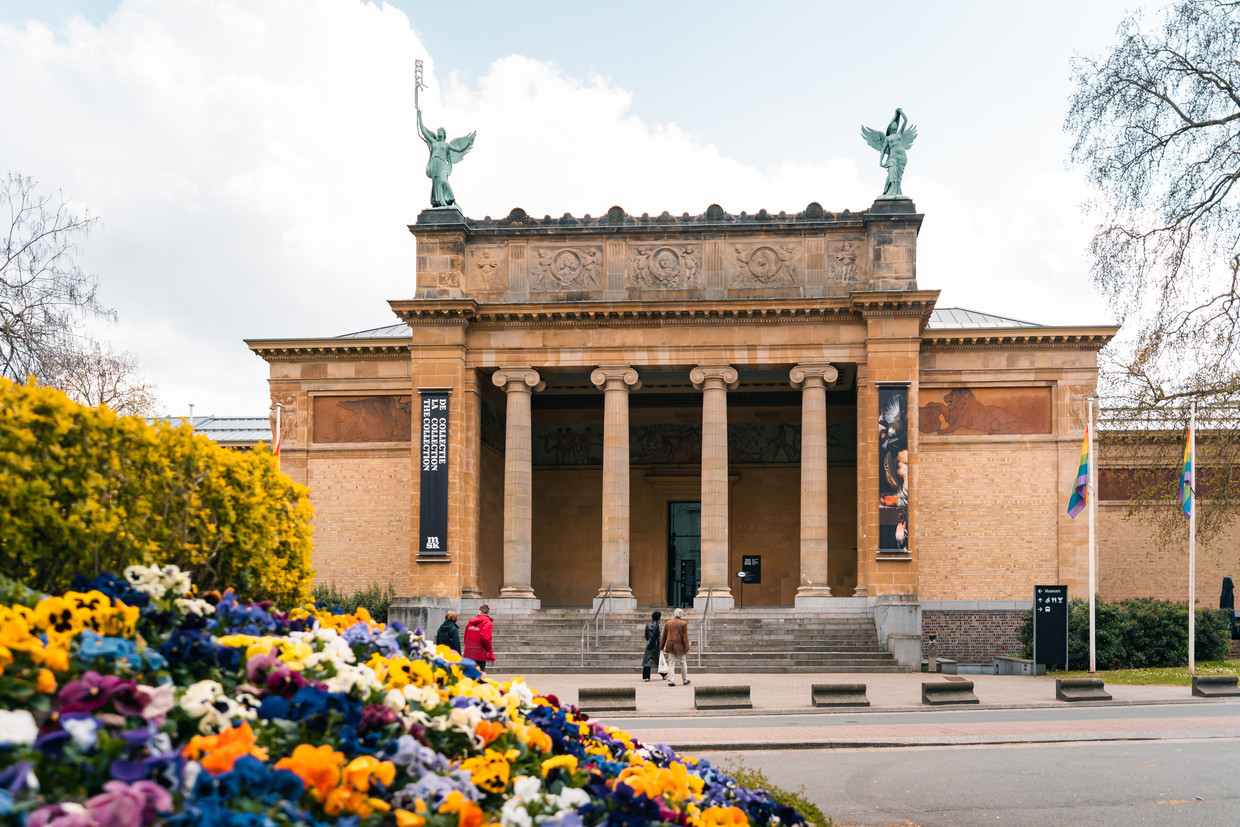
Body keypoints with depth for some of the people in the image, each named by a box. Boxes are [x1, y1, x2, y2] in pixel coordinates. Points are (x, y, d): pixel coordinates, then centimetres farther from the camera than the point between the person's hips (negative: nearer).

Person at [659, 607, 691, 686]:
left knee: (671, 663, 3)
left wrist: (661, 646, 15)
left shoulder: (668, 623, 5)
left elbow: (664, 636, 9)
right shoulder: (683, 624, -4)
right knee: (683, 663, 11)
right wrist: (687, 648, -7)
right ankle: (685, 680, 20)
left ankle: (671, 681, -5)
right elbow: (685, 637, -8)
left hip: (670, 646, 2)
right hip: (680, 647, -2)